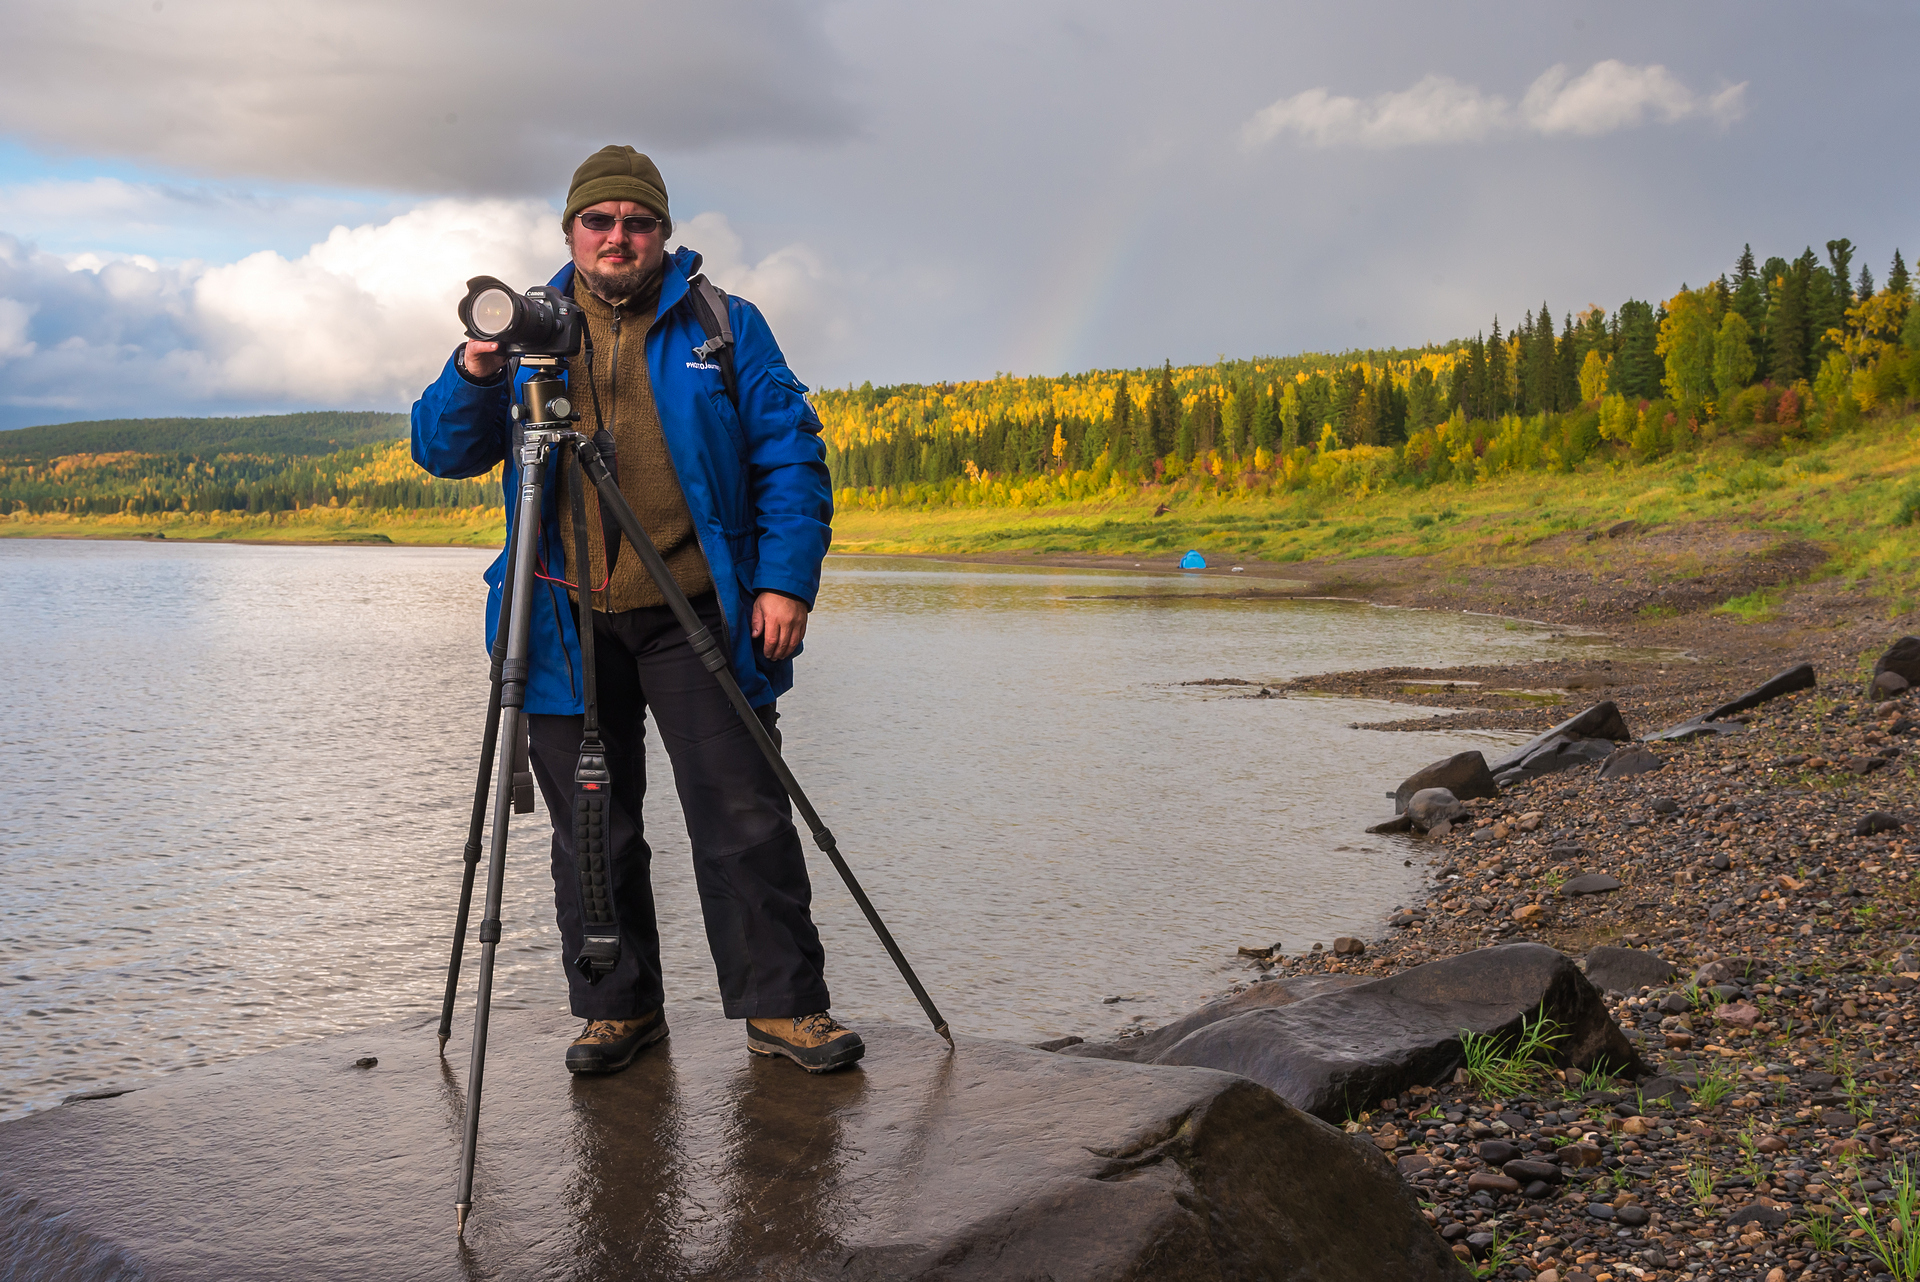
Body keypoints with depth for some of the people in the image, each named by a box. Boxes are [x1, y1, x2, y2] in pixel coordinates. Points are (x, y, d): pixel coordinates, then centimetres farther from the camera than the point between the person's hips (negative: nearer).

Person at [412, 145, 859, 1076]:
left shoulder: (725, 326, 7)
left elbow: (790, 456, 3)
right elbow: (441, 451, 7)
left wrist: (787, 579, -8)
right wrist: (476, 373, -13)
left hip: (696, 618, -2)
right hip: (567, 627, 2)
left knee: (744, 819, -3)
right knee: (592, 833, 8)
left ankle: (783, 1005, 6)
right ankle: (618, 1007, 21)